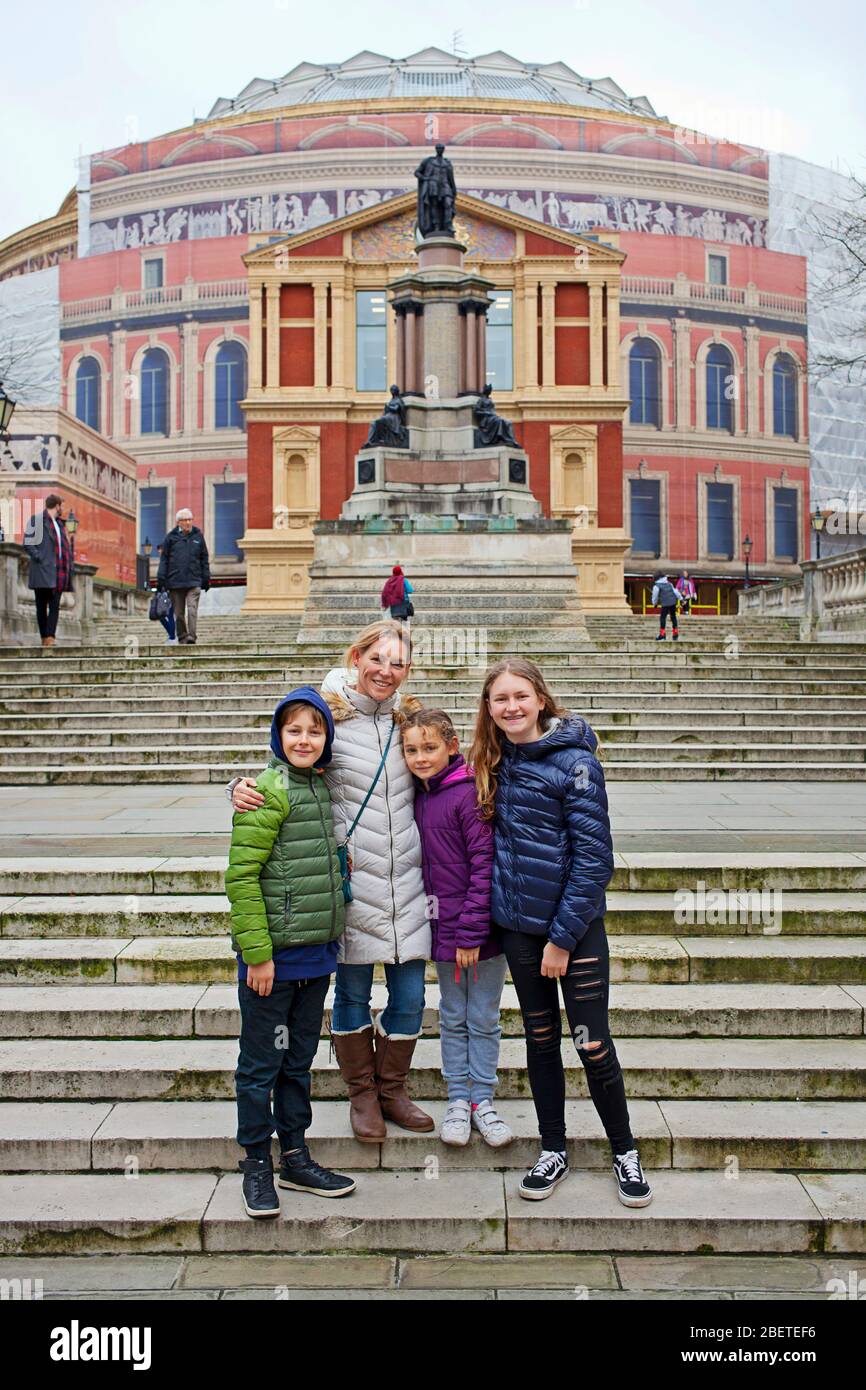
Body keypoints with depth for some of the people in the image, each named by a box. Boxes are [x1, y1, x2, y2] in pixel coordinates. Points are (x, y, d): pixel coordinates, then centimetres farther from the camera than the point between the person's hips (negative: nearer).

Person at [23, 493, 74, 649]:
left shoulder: (60, 523, 20)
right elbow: (28, 544, -8)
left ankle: (50, 637, -7)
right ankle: (45, 638, 4)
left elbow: (66, 545, 24)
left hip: (58, 574, 6)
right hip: (42, 572, -6)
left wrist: (70, 565, 11)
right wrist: (40, 559, -15)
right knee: (42, 607, 1)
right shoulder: (36, 520, -2)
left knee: (55, 607, -3)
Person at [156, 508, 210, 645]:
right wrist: (161, 579, 0)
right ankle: (182, 638, 16)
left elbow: (204, 559, 13)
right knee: (179, 613, 7)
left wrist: (206, 579, 9)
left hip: (194, 581, -1)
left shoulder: (198, 536, 9)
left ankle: (191, 637, -17)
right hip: (175, 581, 1)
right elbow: (164, 559, 6)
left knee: (192, 609, -14)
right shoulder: (171, 537, 5)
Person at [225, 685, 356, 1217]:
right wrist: (257, 952, -17)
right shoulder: (268, 791, -14)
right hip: (273, 954, -7)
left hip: (317, 953, 7)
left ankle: (295, 1158, 31)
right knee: (262, 1064, 7)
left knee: (299, 1060, 18)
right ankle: (257, 1166, 22)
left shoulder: (326, 787, 7)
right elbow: (241, 875, -16)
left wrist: (330, 941, 12)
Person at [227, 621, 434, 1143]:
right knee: (352, 993, 10)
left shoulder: (409, 717, 7)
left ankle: (393, 1089, 31)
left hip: (407, 882, 4)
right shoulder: (328, 715, -6)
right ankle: (362, 1094, 31)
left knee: (411, 997, 9)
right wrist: (241, 786, -22)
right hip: (351, 880, -4)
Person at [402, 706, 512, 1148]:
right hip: (444, 928, 6)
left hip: (482, 929, -6)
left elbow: (485, 865, -18)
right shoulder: (419, 796, 4)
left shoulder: (469, 794, -16)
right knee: (453, 1018, 15)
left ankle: (483, 1099, 22)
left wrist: (472, 932, -18)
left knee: (484, 1019, 9)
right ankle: (458, 1100, 27)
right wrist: (452, 929, 5)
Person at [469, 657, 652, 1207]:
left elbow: (594, 856, -14)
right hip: (518, 923, 5)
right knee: (540, 1039, 14)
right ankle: (554, 1151, 29)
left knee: (593, 1042, 1)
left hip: (575, 923, -5)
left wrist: (563, 937, -14)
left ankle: (625, 1152, 22)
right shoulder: (494, 763, 3)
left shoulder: (575, 761, -14)